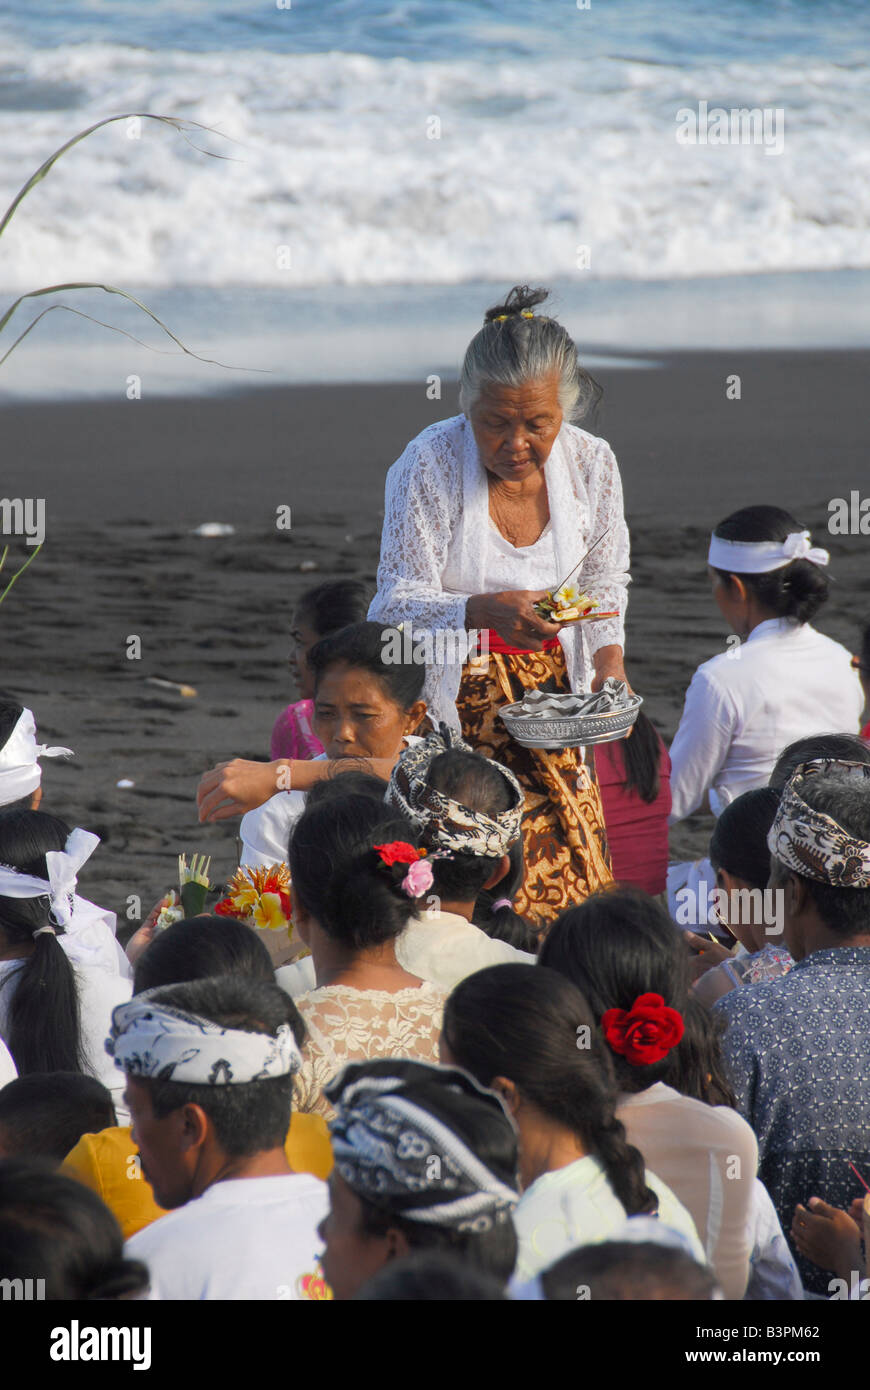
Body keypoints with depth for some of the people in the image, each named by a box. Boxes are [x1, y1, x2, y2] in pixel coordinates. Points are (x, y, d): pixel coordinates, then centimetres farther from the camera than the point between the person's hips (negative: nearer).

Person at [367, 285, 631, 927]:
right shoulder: (429, 463, -18)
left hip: (548, 688, 4)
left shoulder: (591, 463, -4)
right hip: (448, 690, -4)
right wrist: (485, 612, -35)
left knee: (571, 880, -2)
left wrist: (609, 663, -6)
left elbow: (604, 580, 11)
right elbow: (399, 599, -17)